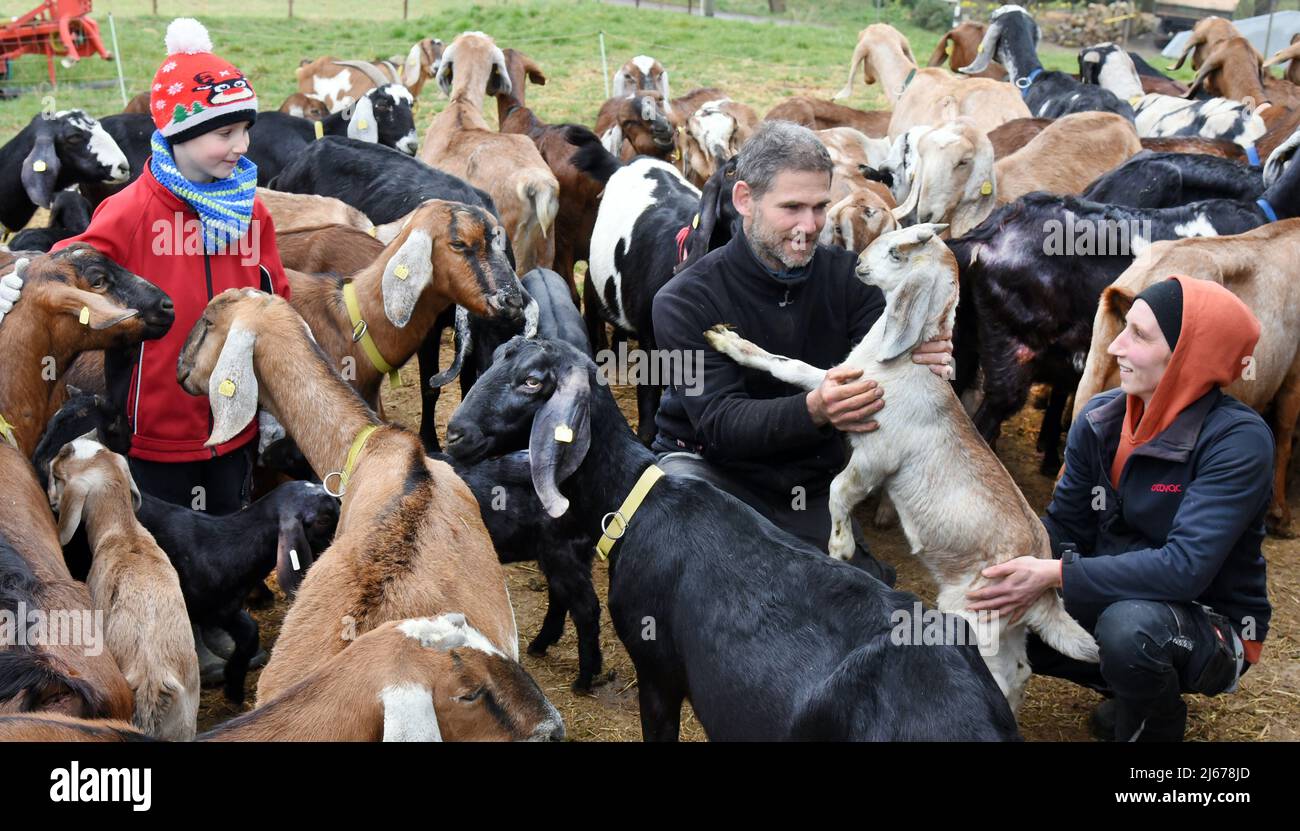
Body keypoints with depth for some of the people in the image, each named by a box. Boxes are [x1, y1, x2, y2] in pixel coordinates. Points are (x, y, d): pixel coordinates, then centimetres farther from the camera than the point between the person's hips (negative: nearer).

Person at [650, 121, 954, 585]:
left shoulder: (848, 277, -3)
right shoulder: (685, 301, -15)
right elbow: (718, 421, -25)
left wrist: (921, 361, -36)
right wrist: (812, 410, -43)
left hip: (813, 486, 4)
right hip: (709, 466, -4)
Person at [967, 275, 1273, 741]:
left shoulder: (1238, 440, -24)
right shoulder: (1100, 419, -6)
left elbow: (1185, 567, -32)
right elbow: (1065, 526, -2)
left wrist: (1056, 576, -35)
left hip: (1211, 629, -6)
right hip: (1116, 602, 6)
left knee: (1129, 625, -37)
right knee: (1000, 610, -11)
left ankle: (1156, 722, -1)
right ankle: (1129, 685, 12)